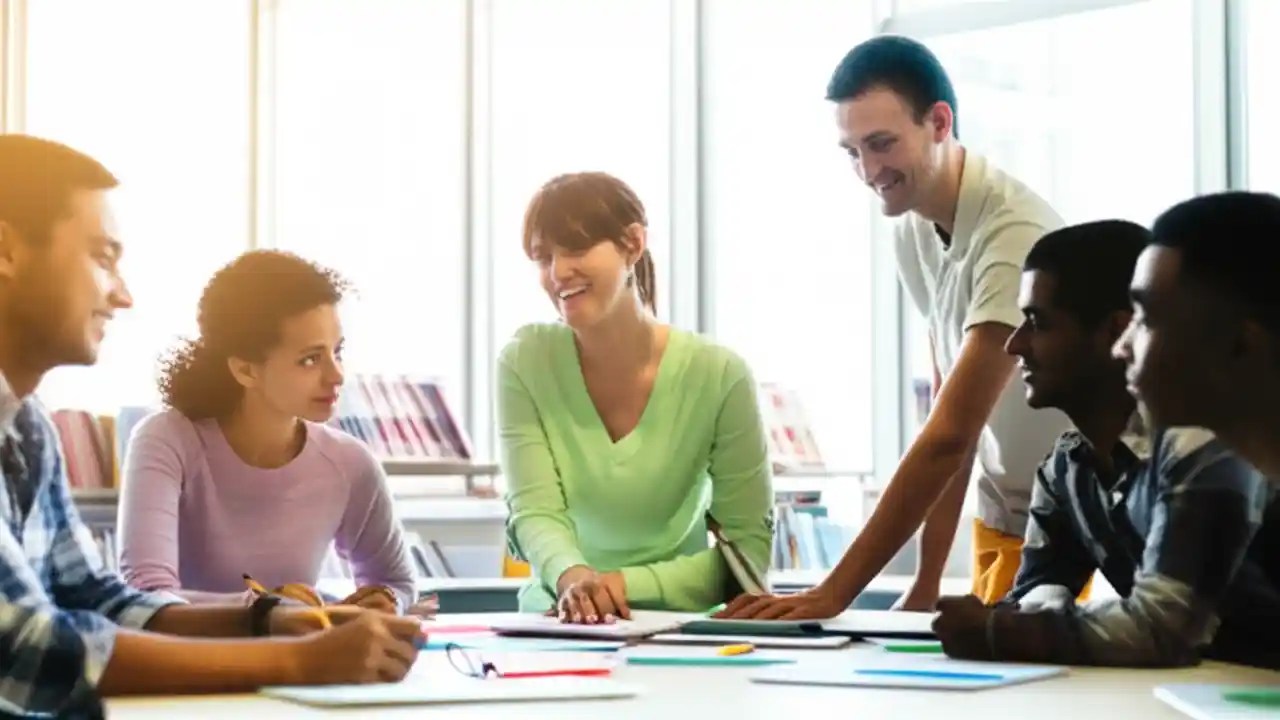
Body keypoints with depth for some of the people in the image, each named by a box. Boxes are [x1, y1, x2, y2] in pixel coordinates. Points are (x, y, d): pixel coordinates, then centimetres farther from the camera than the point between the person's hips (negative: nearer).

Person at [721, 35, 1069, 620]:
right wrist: (926, 583, 0)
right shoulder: (913, 232, 0)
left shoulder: (1014, 233, -26)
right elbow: (948, 423, 4)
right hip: (999, 519, 7)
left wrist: (833, 594, -30)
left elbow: (950, 436, -30)